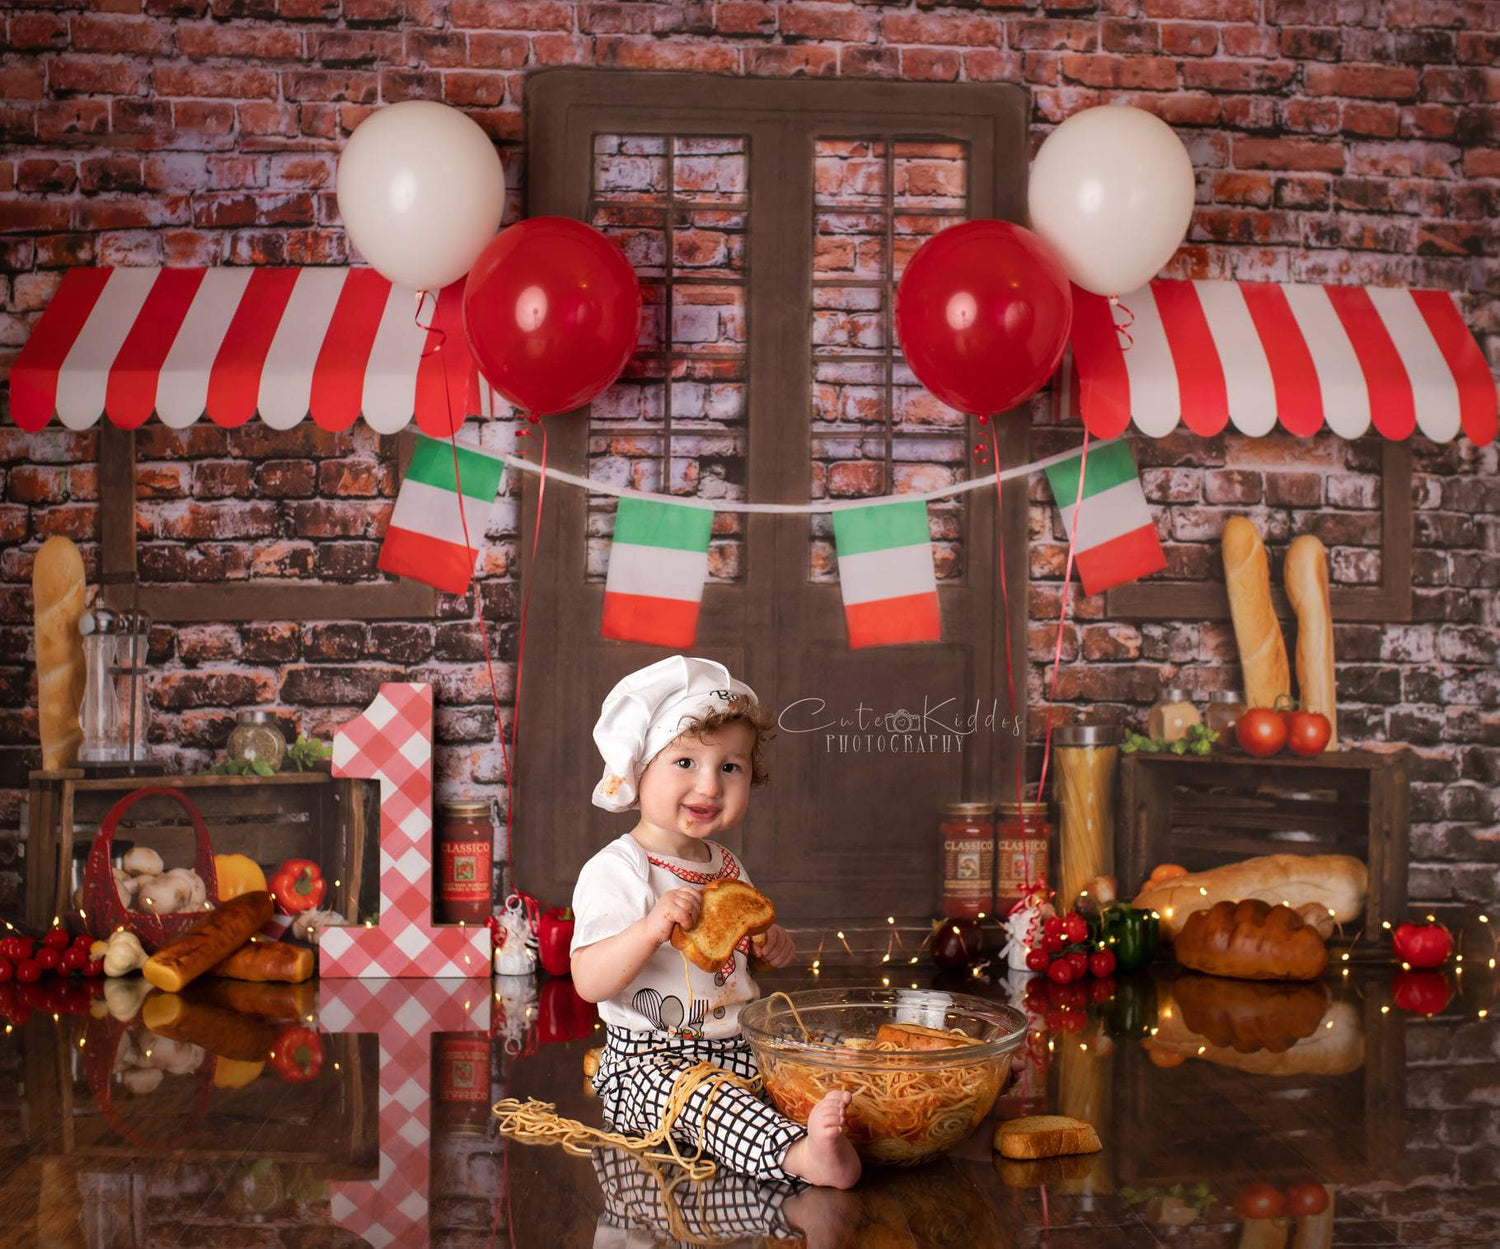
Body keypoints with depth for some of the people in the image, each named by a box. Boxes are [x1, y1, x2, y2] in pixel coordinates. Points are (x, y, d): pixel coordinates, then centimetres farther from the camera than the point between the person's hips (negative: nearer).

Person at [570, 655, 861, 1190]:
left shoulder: (724, 864, 14)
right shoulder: (615, 870, -12)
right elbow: (589, 981, -21)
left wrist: (774, 945, 7)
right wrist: (651, 928, -36)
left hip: (735, 1048, 9)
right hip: (646, 1060, -9)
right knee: (700, 1097, -36)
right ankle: (801, 1154, -54)